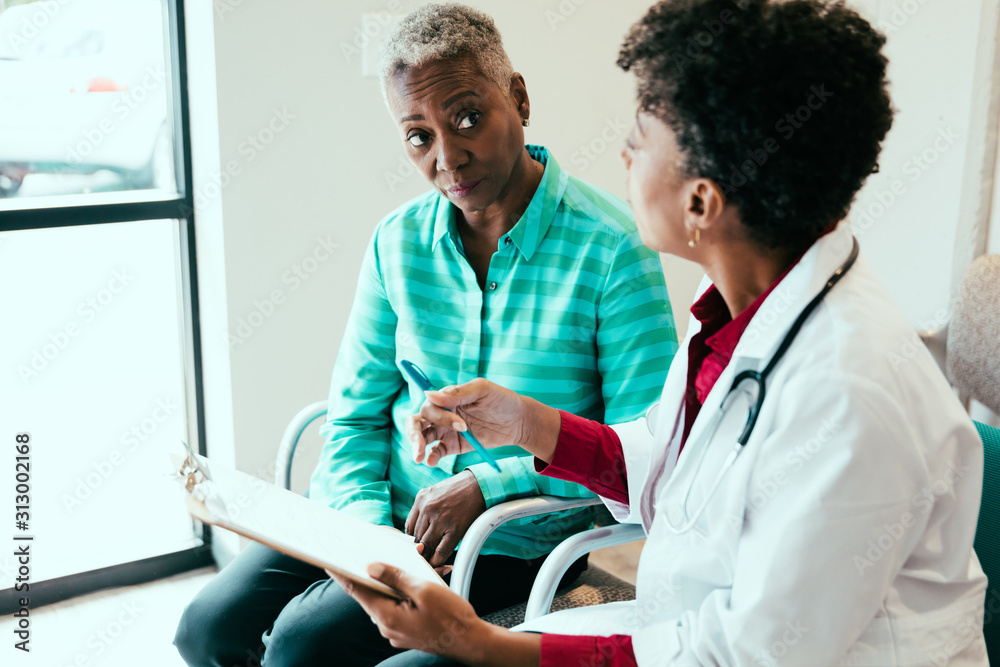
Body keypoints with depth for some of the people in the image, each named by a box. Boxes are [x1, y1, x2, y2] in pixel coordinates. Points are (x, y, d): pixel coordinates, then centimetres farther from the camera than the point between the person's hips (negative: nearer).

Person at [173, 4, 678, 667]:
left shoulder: (613, 247, -15)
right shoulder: (398, 241, 1)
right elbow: (355, 414, 5)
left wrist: (487, 485, -18)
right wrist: (370, 530, -12)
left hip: (516, 536, -4)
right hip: (387, 510, 5)